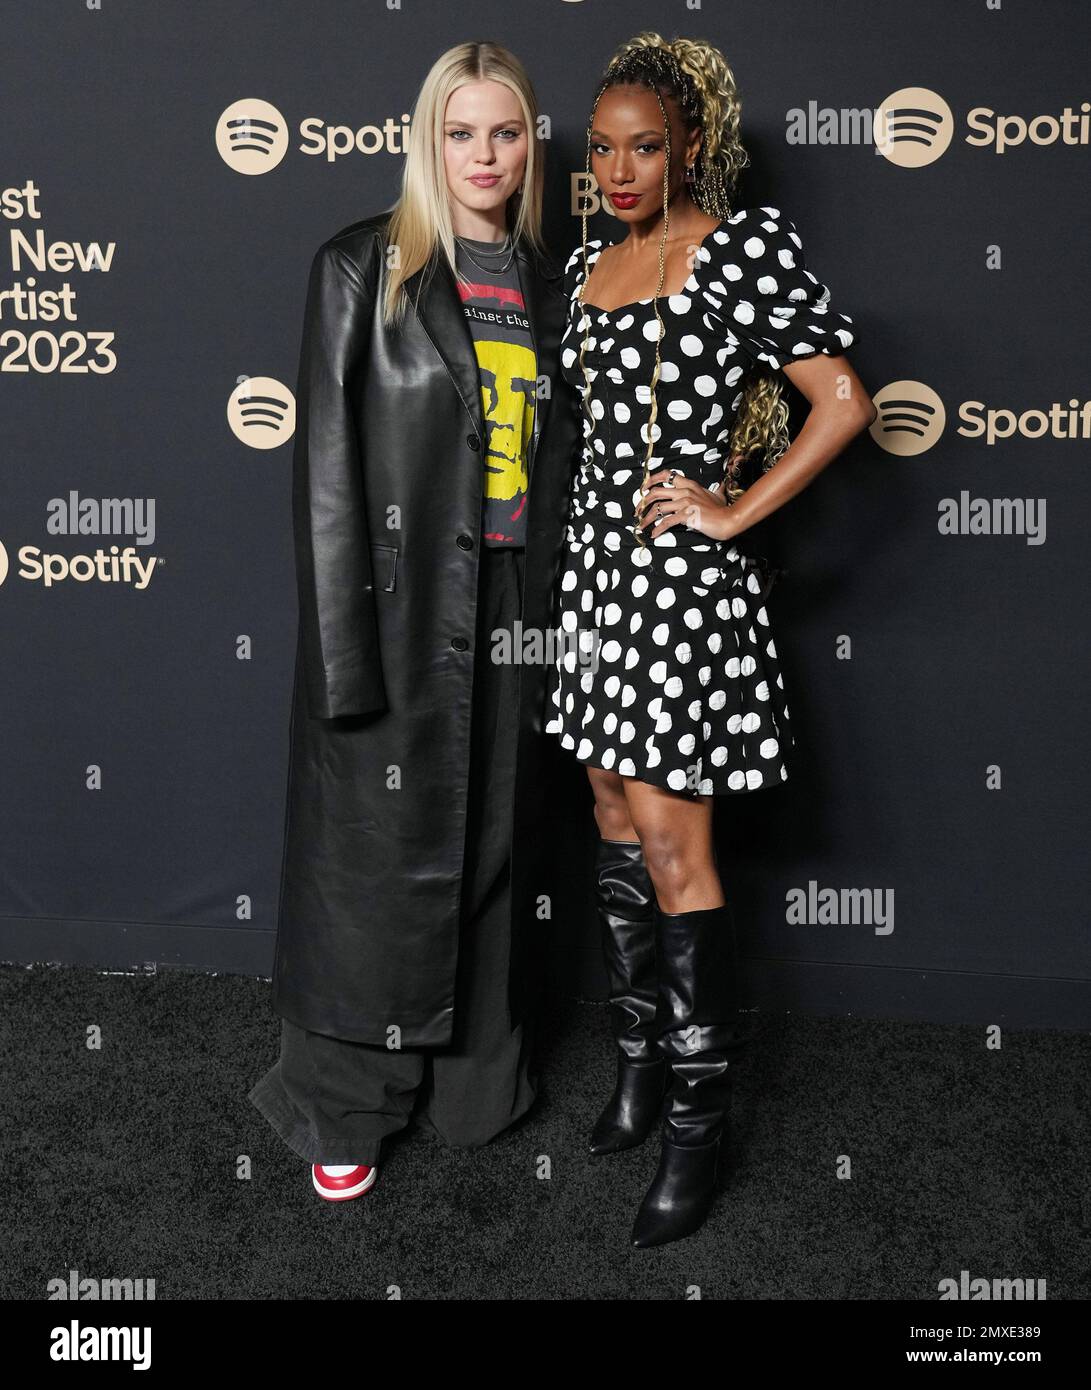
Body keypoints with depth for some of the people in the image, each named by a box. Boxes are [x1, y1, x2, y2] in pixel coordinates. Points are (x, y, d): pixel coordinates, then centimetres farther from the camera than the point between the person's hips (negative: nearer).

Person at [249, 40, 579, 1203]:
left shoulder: (547, 288, 10)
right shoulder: (363, 269, -4)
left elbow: (559, 461, 11)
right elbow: (325, 465, -9)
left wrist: (558, 622, 6)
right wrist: (342, 650, -14)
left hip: (511, 616, 5)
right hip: (397, 612, -4)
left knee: (490, 848, 14)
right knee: (375, 857, 4)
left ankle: (474, 1078, 33)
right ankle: (343, 1107, 22)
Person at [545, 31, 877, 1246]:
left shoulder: (747, 247, -7)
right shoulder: (590, 263, 12)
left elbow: (843, 401, -12)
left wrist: (736, 512, -12)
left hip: (685, 576, -7)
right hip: (596, 558, 7)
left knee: (672, 846, -6)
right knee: (615, 820, 13)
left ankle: (698, 1118, 7)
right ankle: (640, 1053, 28)